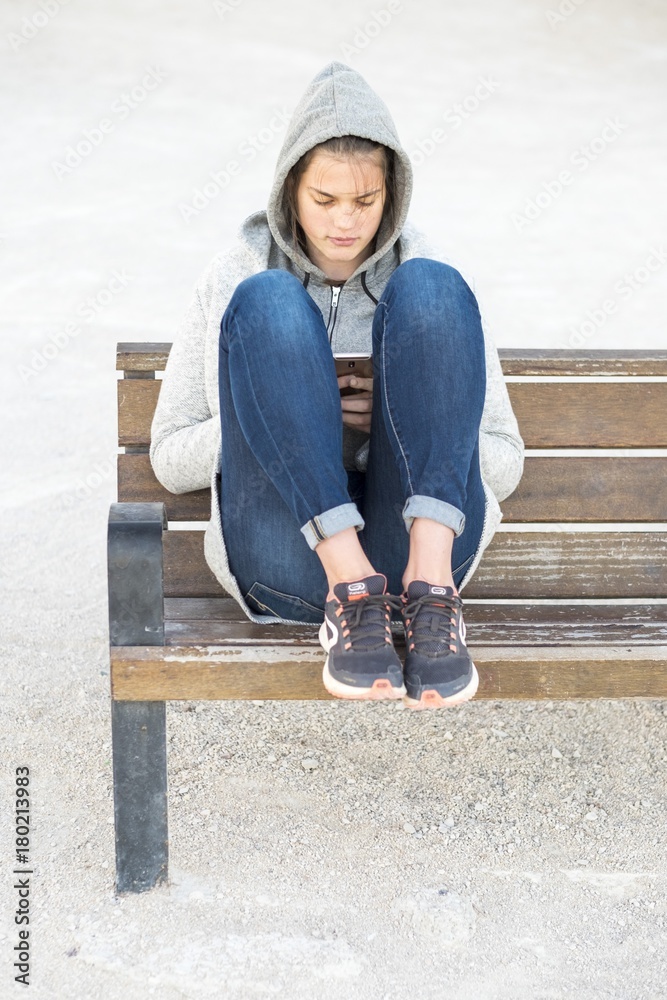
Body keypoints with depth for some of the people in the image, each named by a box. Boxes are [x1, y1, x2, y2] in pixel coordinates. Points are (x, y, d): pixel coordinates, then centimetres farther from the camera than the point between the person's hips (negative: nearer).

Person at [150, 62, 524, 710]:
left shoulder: (427, 276, 16)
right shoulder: (235, 279, 14)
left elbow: (504, 465, 14)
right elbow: (170, 459, 11)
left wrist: (406, 416, -6)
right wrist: (288, 412, -6)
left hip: (413, 536, 1)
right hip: (289, 556, 0)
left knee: (427, 288, -17)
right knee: (268, 300, -19)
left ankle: (430, 580, -33)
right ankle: (349, 582, -32)